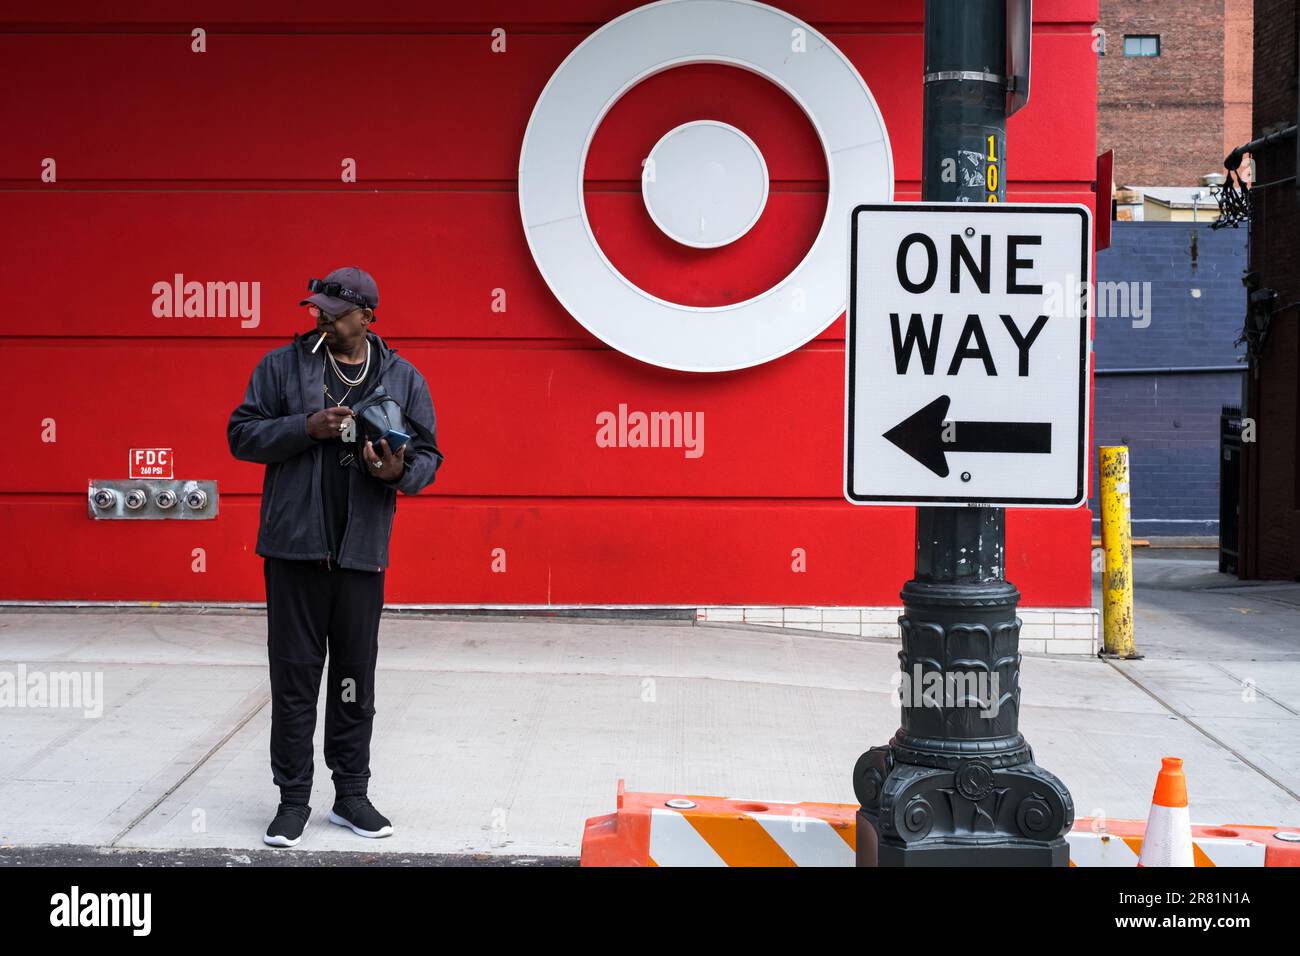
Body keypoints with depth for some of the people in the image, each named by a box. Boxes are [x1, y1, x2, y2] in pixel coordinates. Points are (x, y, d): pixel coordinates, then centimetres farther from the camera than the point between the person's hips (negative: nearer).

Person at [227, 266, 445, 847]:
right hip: (294, 547, -1)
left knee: (356, 678, 9)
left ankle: (351, 794, 22)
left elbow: (428, 454, 9)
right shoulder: (283, 365, 3)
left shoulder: (403, 378, 6)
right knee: (294, 675, 2)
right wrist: (306, 427, -14)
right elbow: (242, 434, 1)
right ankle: (293, 799, 13)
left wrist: (400, 472, -14)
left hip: (362, 552, 1)